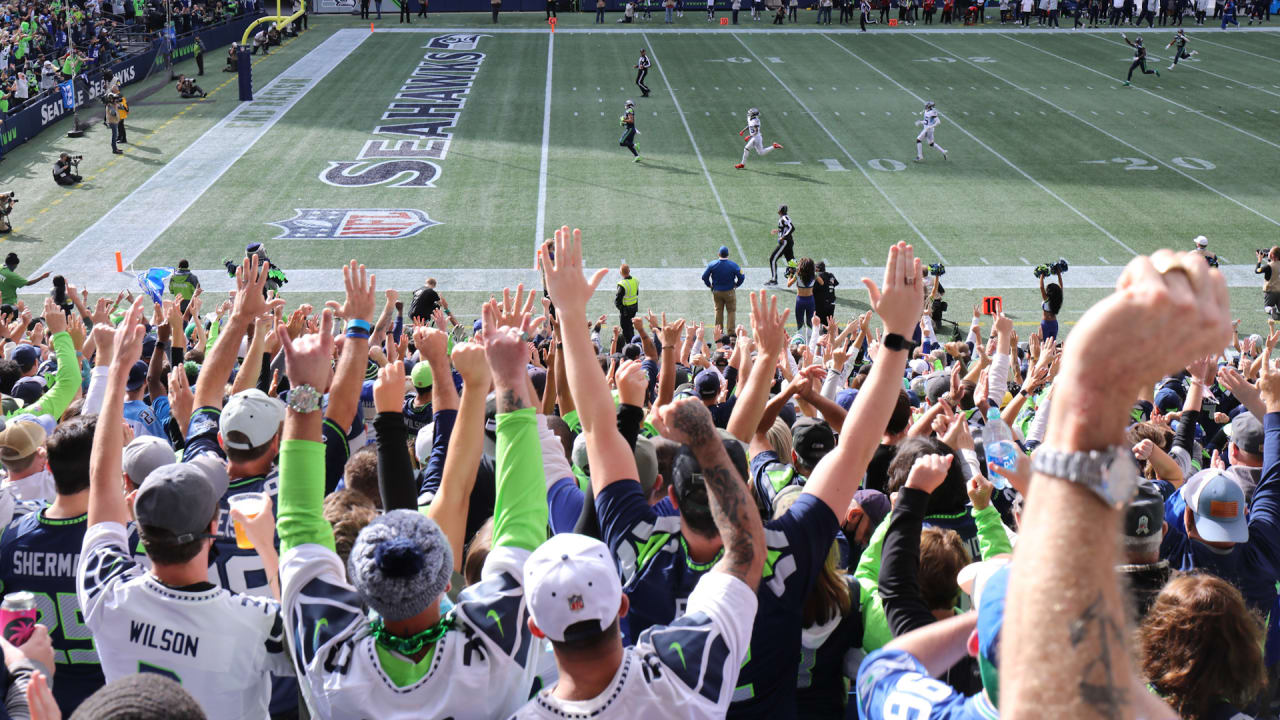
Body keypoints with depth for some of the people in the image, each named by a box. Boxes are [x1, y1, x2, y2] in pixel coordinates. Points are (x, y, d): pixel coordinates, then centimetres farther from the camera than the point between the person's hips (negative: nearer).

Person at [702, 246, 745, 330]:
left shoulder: (712, 264, -11)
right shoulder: (733, 265, -15)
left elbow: (704, 277, -7)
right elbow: (741, 277, -12)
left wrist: (709, 285, 8)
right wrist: (736, 285, 4)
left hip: (716, 291, 2)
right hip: (730, 292, -2)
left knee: (718, 311, 15)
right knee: (731, 311, 8)